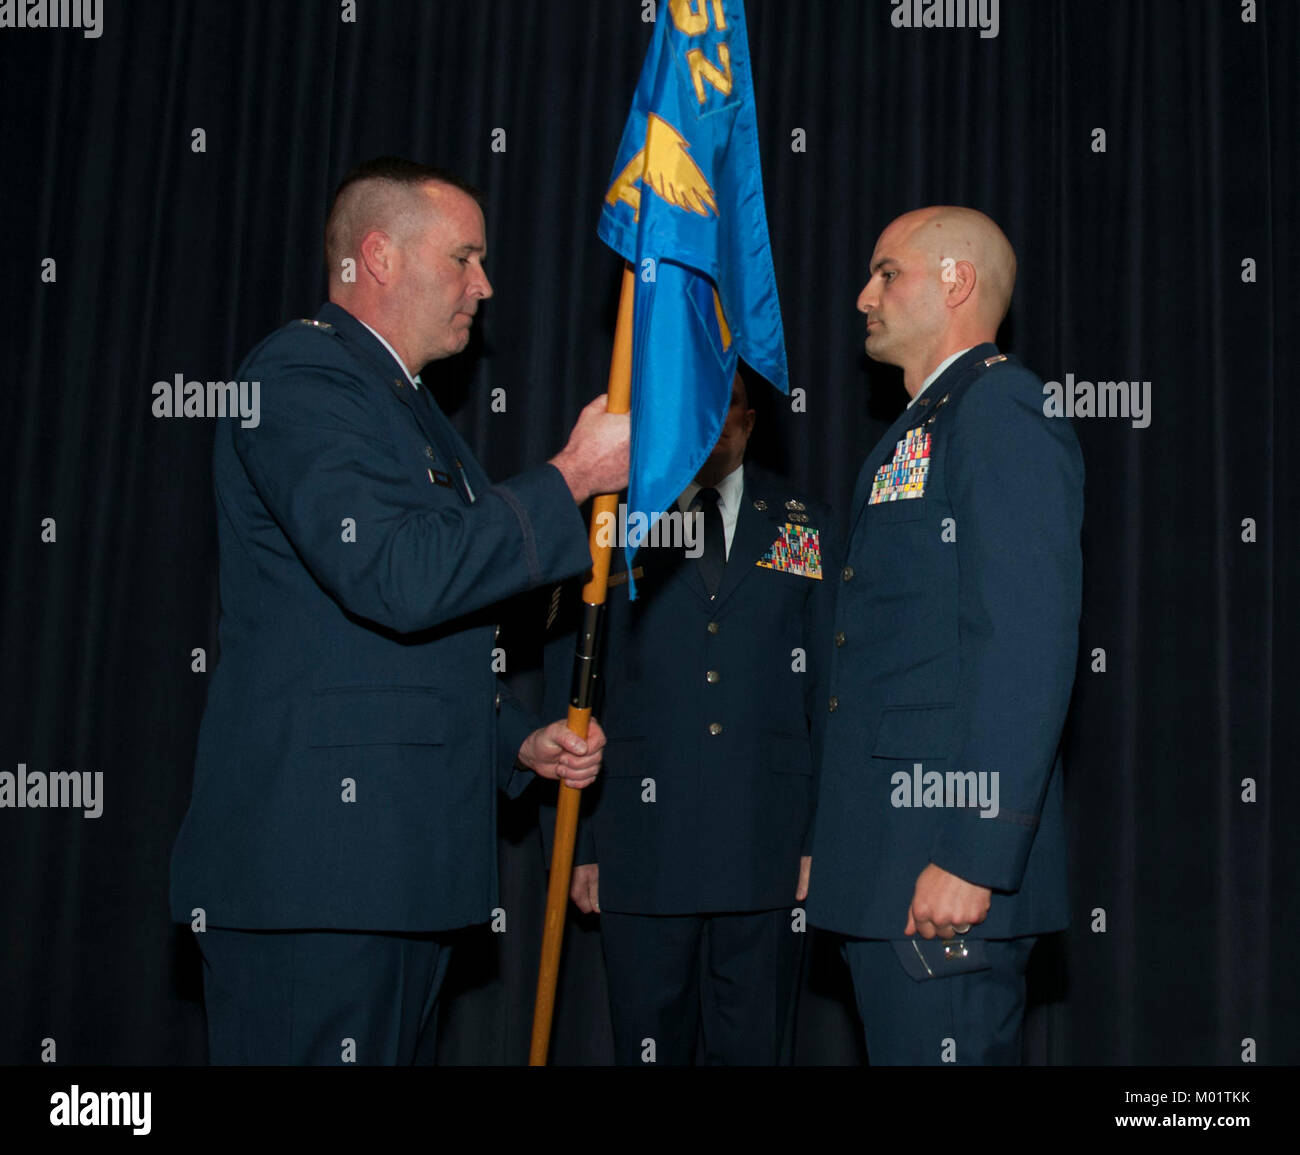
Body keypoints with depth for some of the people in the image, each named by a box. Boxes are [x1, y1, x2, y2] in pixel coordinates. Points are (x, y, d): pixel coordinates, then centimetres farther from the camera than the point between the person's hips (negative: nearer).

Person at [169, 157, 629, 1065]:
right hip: (315, 857, -9)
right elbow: (399, 579, -23)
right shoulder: (301, 376, -8)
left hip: (409, 856, 10)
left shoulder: (411, 410, 23)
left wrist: (520, 741, 14)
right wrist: (573, 477, -15)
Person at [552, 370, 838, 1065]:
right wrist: (577, 845, 3)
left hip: (767, 851, 1)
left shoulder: (804, 526, 10)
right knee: (649, 1045, 7)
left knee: (755, 1048, 8)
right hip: (642, 849, 0)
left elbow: (831, 691, 8)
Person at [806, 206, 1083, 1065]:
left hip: (950, 863, -9)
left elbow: (1029, 645, -19)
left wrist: (972, 858, -23)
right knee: (898, 1042, 15)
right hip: (887, 866, 10)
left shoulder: (1001, 410, -9)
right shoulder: (920, 430, 22)